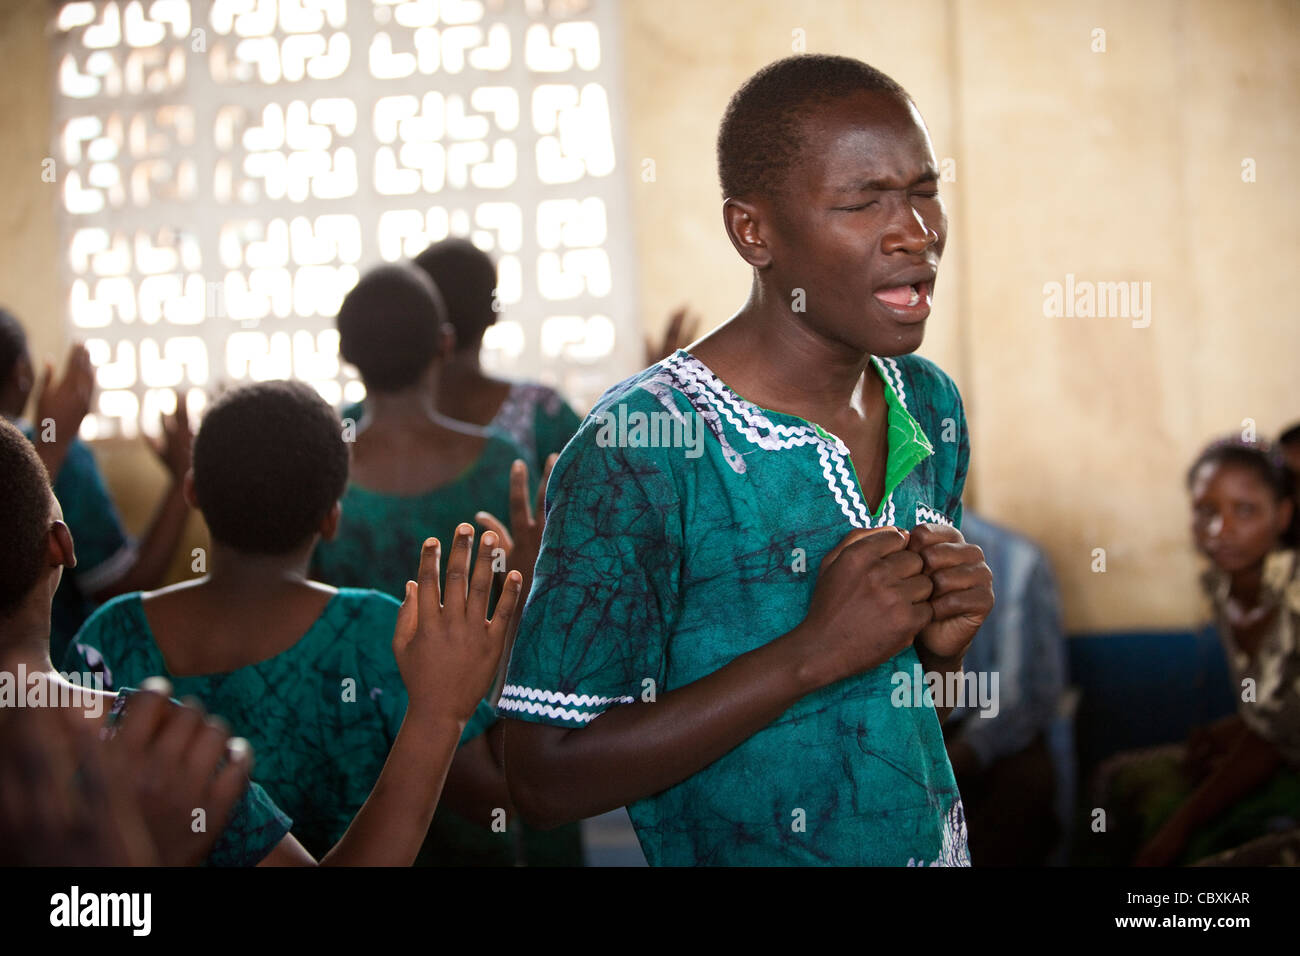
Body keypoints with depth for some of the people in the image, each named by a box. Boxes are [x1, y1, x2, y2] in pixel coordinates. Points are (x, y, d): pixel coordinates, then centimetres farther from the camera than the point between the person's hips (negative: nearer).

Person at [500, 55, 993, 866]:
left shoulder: (930, 403, -1)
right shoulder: (636, 451, -23)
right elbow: (547, 778, -23)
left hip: (939, 843, 6)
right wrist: (813, 652, -28)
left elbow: (928, 713, 10)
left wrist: (943, 642, -13)